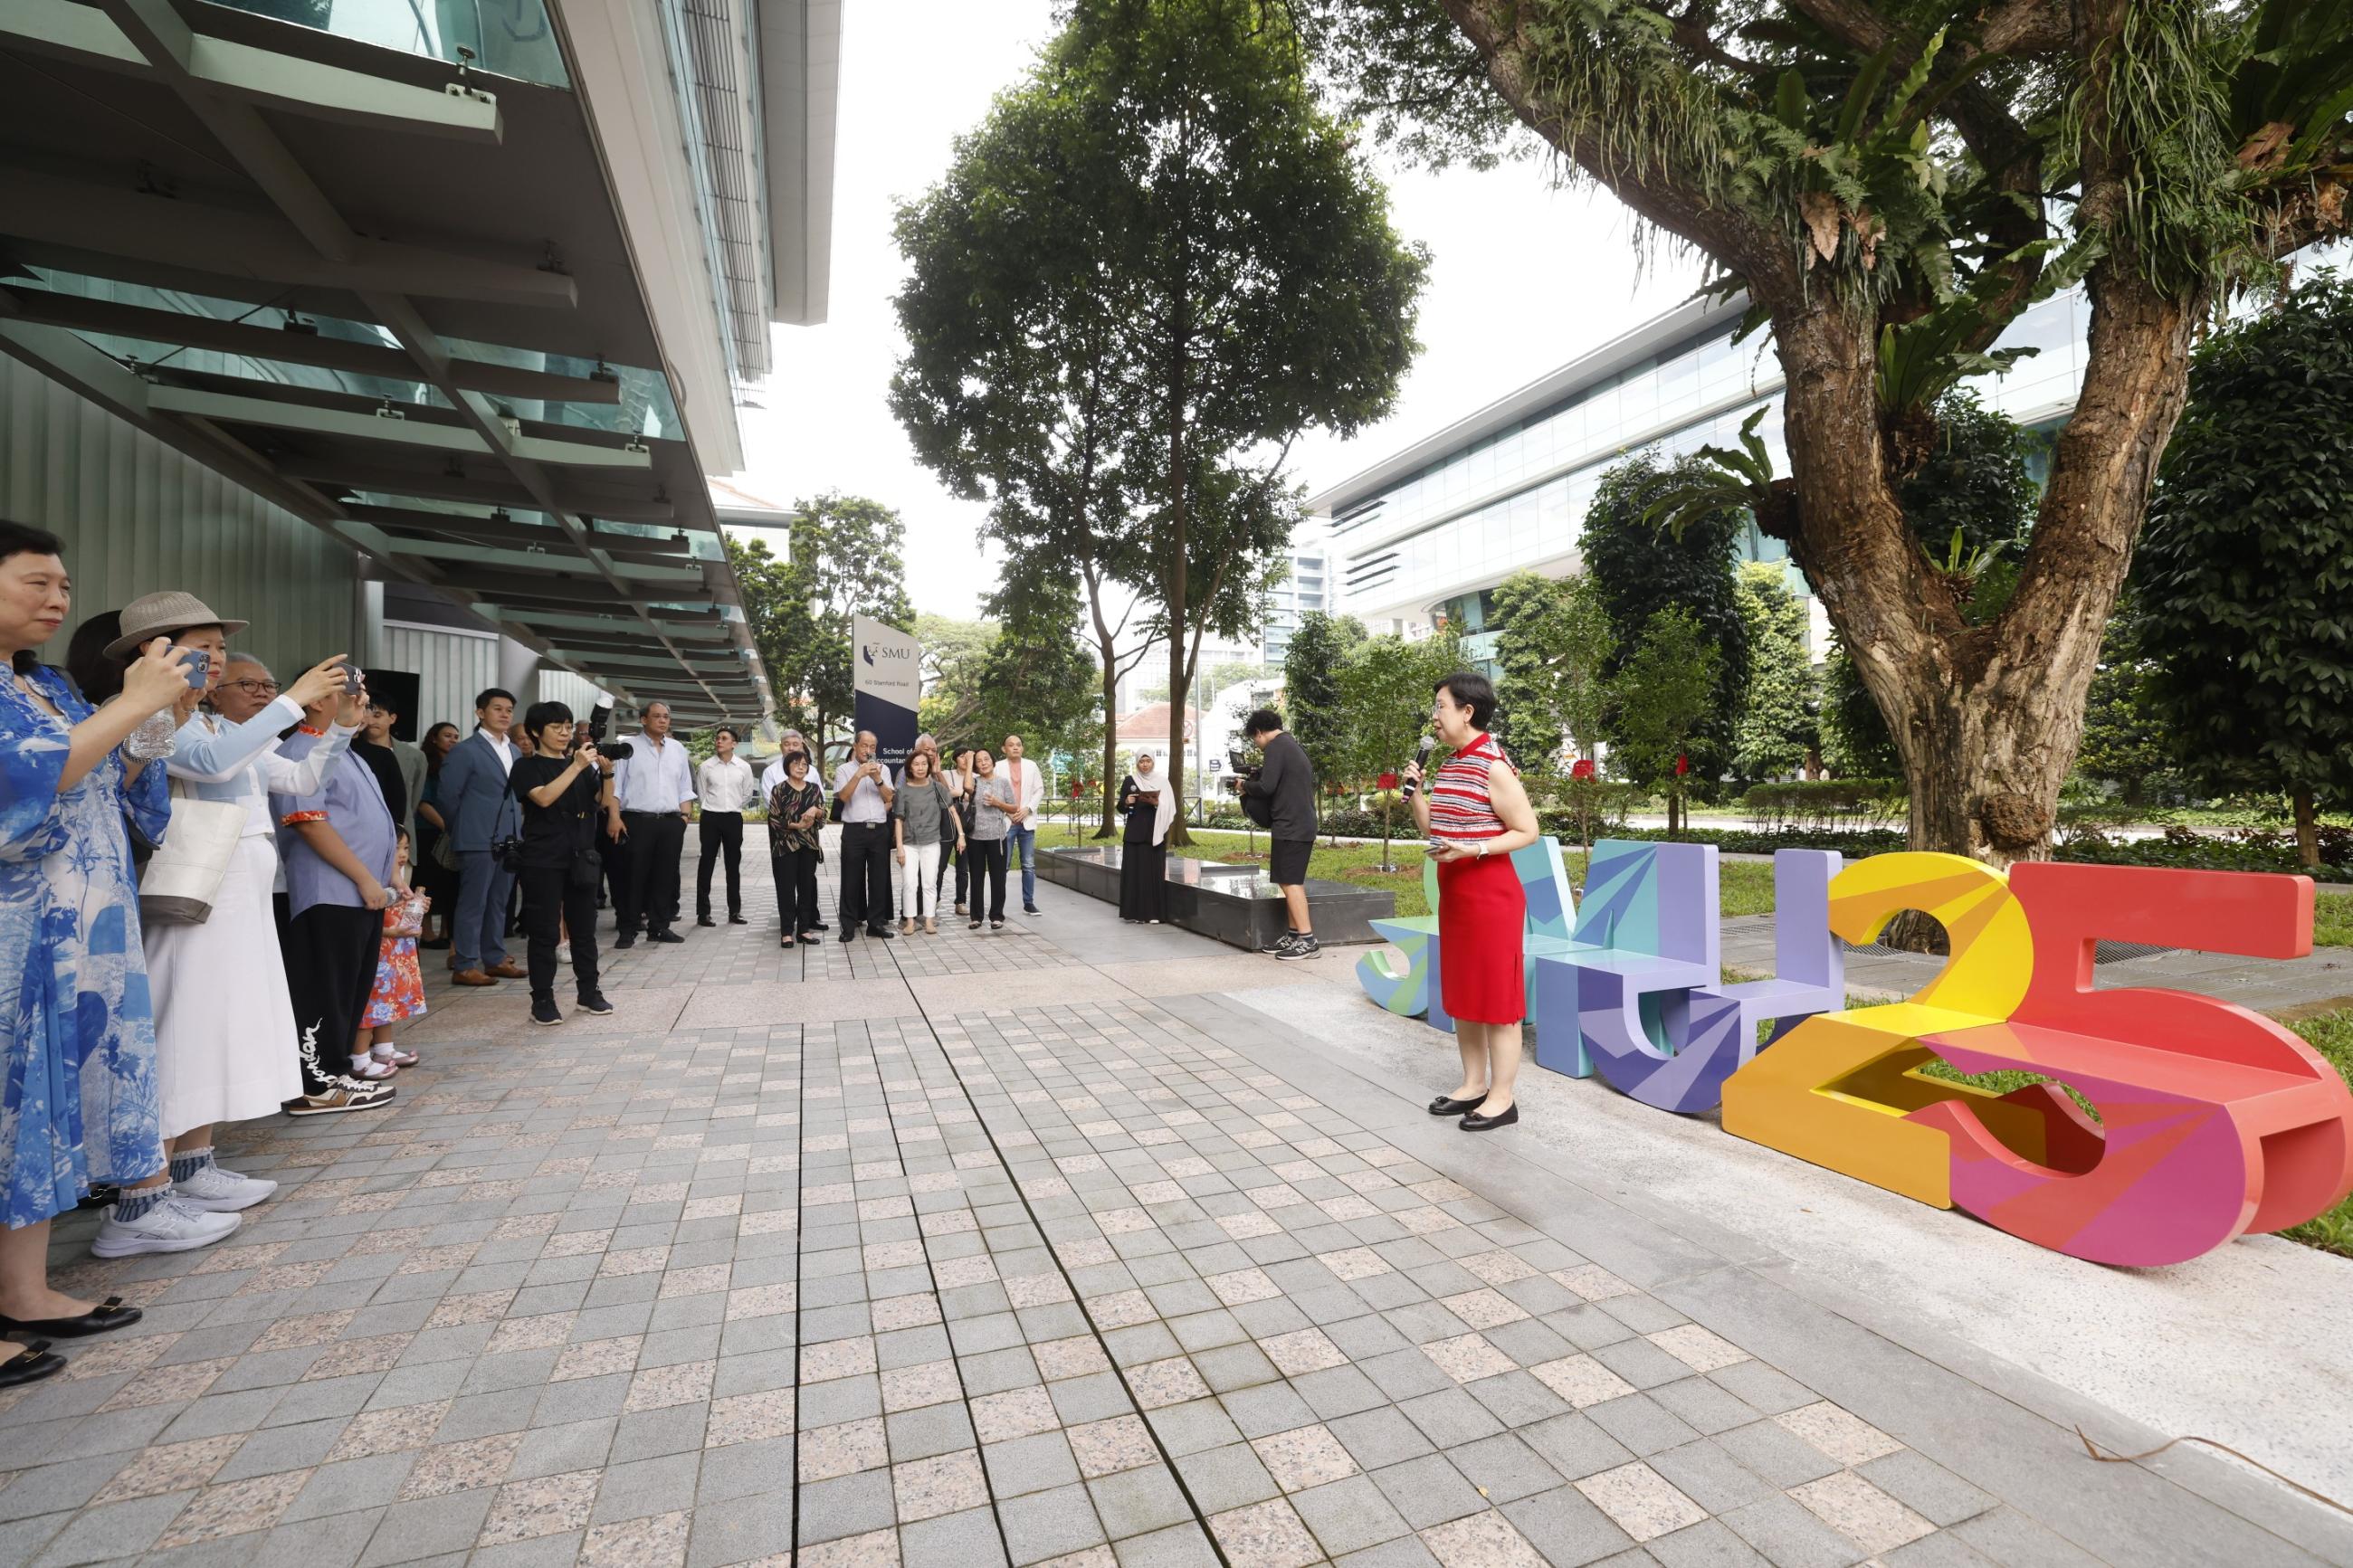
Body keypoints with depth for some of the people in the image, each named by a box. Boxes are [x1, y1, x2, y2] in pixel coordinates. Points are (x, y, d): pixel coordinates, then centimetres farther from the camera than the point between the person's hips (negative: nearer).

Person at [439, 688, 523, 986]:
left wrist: (516, 829, 13)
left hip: (508, 838, 7)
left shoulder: (514, 751, 14)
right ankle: (465, 966, 5)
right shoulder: (464, 751, -7)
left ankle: (495, 959, 21)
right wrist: (463, 830, 2)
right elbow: (446, 796, -6)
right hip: (479, 839, -7)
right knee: (473, 903, -2)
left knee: (498, 903, 13)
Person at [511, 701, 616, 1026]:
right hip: (543, 860, -4)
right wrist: (576, 766, -22)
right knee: (545, 932, -1)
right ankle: (542, 1000, 6)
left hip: (581, 858, 4)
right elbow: (544, 798, -19)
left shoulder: (583, 766, 12)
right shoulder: (527, 767, -1)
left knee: (584, 928, 9)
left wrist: (607, 773, -8)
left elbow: (604, 805, 7)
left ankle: (588, 992, 18)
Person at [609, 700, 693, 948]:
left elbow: (685, 788, 15)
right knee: (634, 876, 0)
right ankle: (628, 930, 8)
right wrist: (614, 817, -12)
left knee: (665, 876, 8)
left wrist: (684, 817, 5)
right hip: (637, 821, -4)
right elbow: (615, 785, -3)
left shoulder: (678, 749, 13)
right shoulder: (629, 748, 1)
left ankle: (660, 927, 17)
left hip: (671, 822, 4)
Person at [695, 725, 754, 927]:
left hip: (734, 818, 2)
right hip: (710, 818, -2)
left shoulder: (744, 767, 1)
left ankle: (735, 911, 16)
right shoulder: (706, 766, -3)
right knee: (707, 864, 1)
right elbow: (700, 795, 5)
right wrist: (711, 810, 10)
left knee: (734, 865, 8)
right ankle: (703, 912, 7)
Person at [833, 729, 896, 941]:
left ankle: (876, 923, 13)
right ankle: (849, 926, 5)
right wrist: (859, 775, -20)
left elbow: (889, 798, 3)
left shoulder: (883, 769, 12)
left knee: (879, 878, 6)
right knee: (852, 879, 0)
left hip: (879, 830, 3)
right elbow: (843, 796, -11)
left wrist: (877, 779, -12)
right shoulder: (844, 769, 4)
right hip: (854, 830, -3)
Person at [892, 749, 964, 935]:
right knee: (911, 883, -4)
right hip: (909, 843, -1)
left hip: (931, 842, 1)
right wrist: (899, 847, -8)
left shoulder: (937, 787, 2)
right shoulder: (903, 790, -2)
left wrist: (961, 834, -4)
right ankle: (910, 920, 6)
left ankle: (929, 920, 12)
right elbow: (898, 820, -2)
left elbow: (952, 810, 4)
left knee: (930, 883, 4)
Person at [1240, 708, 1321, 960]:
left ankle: (1308, 941, -10)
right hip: (1304, 825, 10)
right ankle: (1295, 935, 18)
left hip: (1289, 826, -10)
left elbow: (1266, 787, -18)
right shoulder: (1293, 745, 20)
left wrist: (1246, 785, 2)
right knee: (1293, 882, 13)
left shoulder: (1276, 746, -10)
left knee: (1290, 883, -9)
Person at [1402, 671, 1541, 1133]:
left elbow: (1527, 831, -13)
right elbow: (1433, 828, 14)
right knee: (1461, 994, 14)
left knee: (1496, 997, 1)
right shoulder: (1450, 764, 10)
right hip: (1453, 895, 9)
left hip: (1490, 895, -9)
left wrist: (1472, 849, -23)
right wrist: (1415, 790, 0)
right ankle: (1473, 1084, 27)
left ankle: (1502, 1098, 12)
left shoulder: (1494, 766, -15)